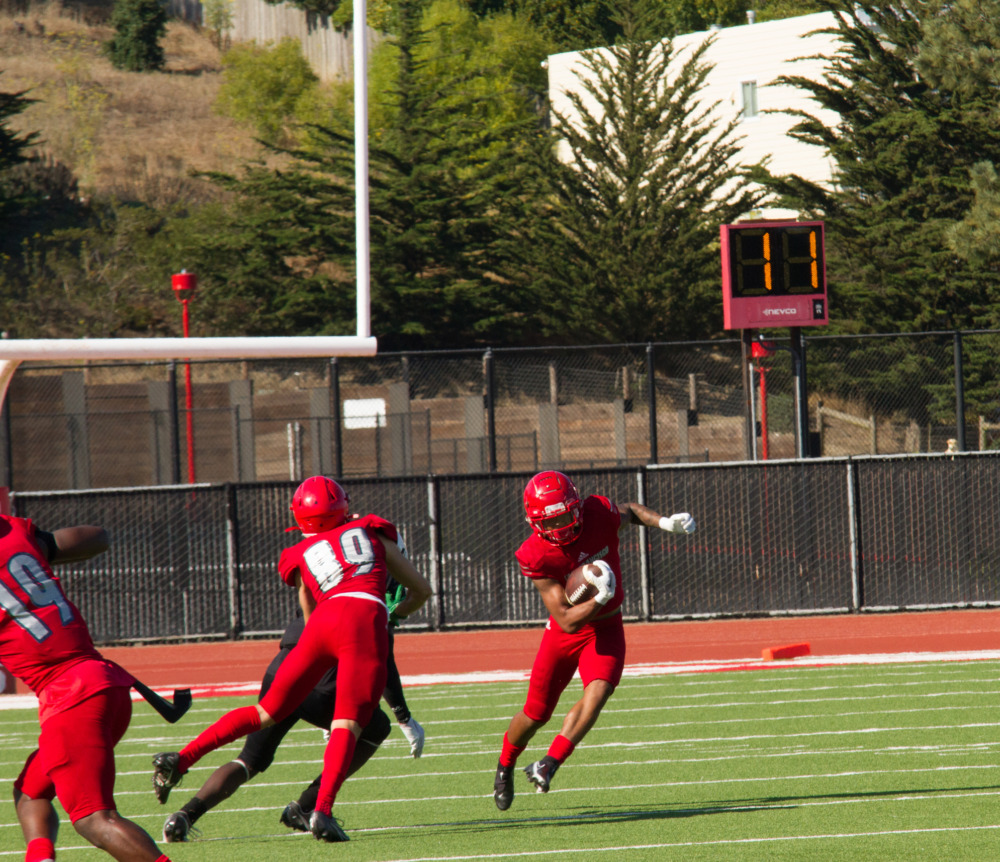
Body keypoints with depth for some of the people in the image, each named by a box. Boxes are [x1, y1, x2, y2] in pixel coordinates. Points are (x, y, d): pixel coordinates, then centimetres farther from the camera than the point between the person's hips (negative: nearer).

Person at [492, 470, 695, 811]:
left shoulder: (599, 514, -20)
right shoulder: (536, 556, -27)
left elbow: (629, 511, 8)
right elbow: (567, 620, -28)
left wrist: (663, 522, -8)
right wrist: (601, 598, -40)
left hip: (606, 627, 1)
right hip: (564, 631, -1)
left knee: (598, 692, -26)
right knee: (536, 713, 6)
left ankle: (550, 765, -27)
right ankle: (505, 767, 34)